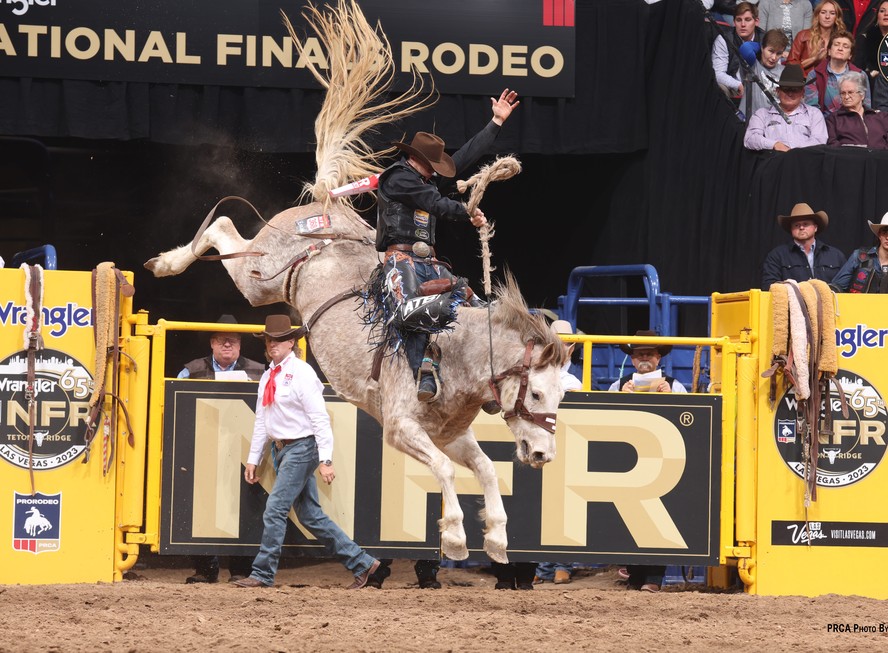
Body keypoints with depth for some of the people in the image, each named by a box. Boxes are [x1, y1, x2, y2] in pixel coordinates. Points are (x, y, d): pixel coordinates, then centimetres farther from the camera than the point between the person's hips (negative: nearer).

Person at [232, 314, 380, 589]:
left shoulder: (301, 373, -11)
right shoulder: (268, 377, 12)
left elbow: (320, 419, -15)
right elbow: (261, 421, 19)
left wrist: (326, 460, -20)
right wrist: (253, 459, 16)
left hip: (301, 448, -9)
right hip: (281, 450, 9)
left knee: (275, 510, -10)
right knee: (310, 515, 10)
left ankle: (263, 574, -3)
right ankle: (361, 563, 17)